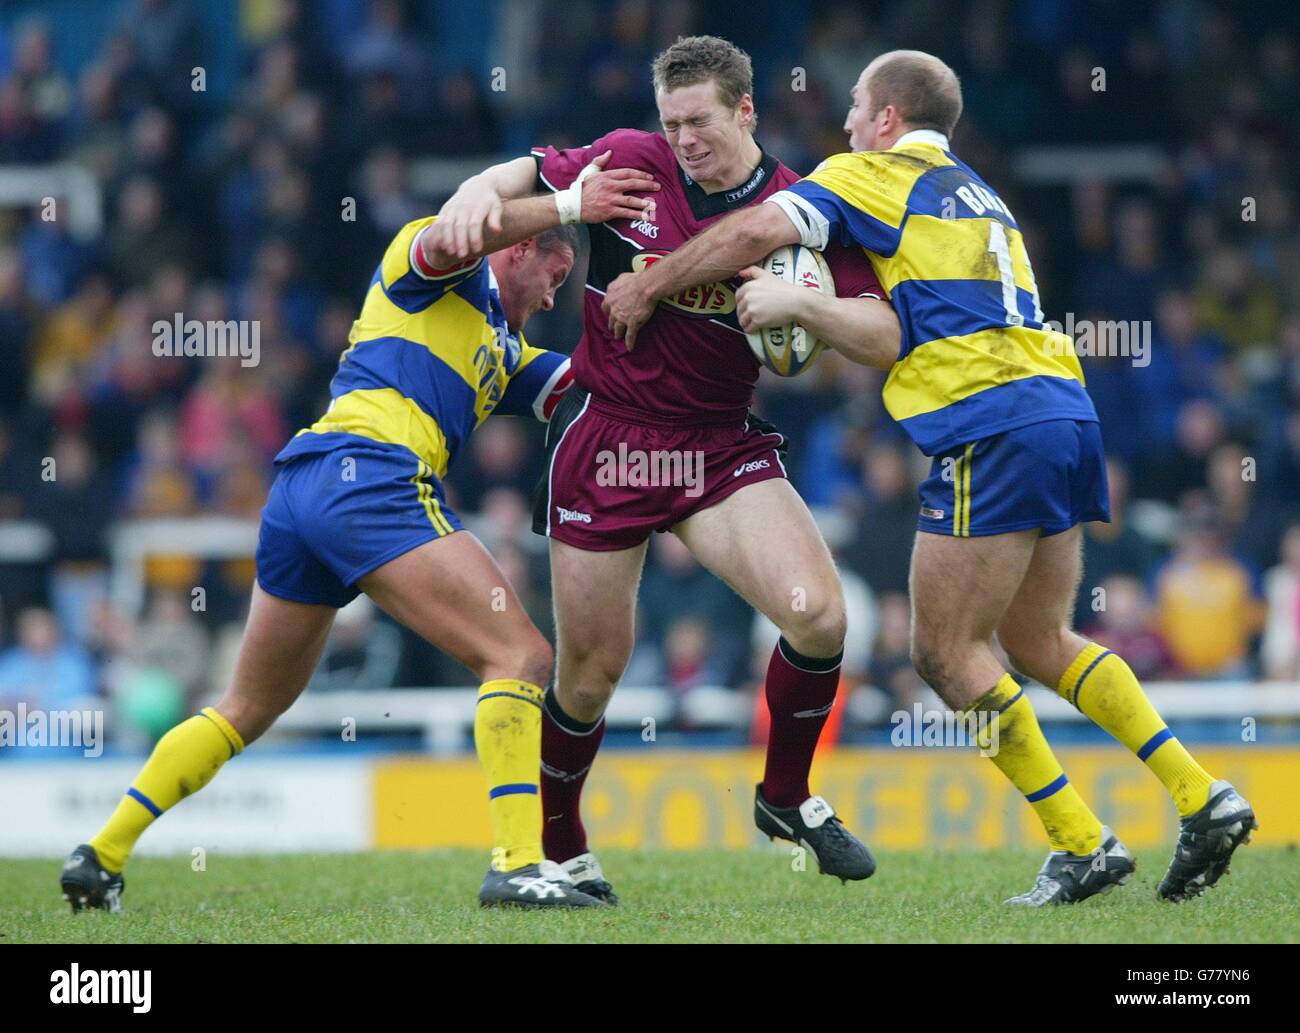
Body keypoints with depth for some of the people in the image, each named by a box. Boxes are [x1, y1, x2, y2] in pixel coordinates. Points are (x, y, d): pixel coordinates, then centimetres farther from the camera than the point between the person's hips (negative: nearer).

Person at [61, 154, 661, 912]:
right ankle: (518, 864, -23)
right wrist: (566, 207, -21)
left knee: (250, 709, 20)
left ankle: (101, 857, 22)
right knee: (521, 656, -12)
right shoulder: (444, 280, 10)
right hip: (370, 473, -10)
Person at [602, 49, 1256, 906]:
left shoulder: (874, 175, 2)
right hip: (1063, 410, 8)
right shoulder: (973, 192, 27)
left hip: (990, 425, -8)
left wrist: (649, 287, 1)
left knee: (948, 650, 0)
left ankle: (1082, 844, -4)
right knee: (1038, 641, 16)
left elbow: (755, 233, -10)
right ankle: (1201, 797, 6)